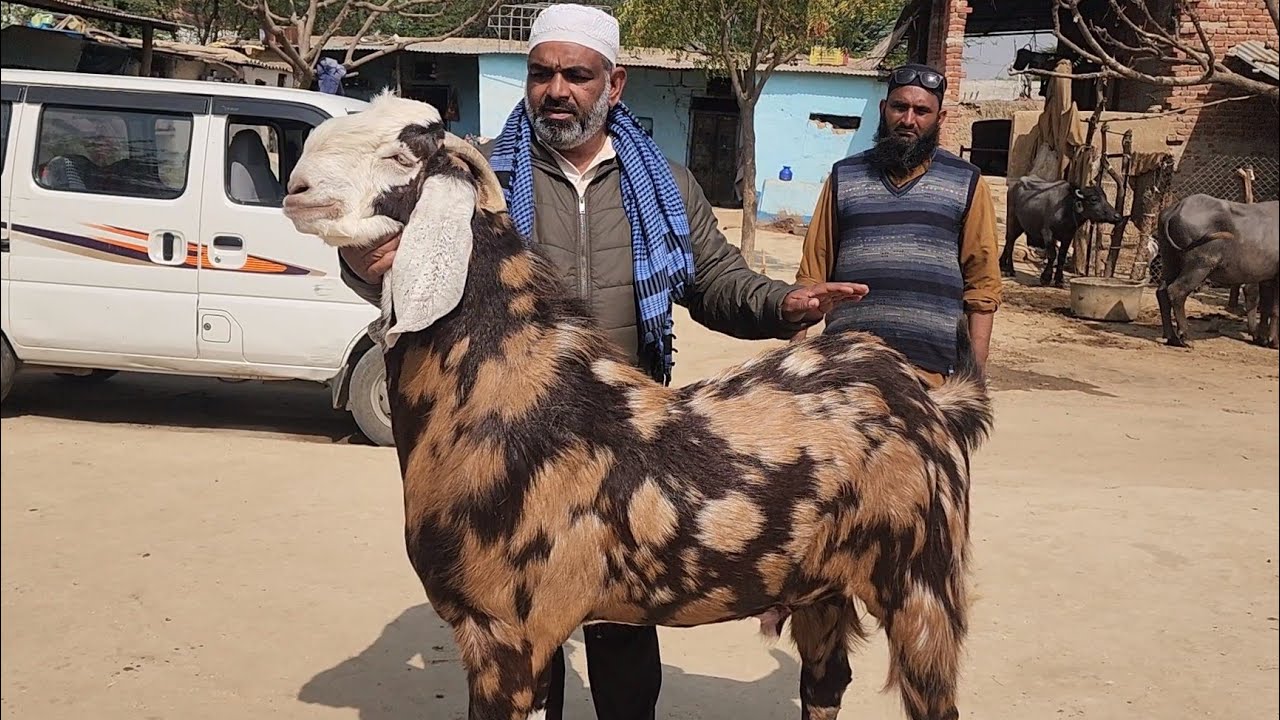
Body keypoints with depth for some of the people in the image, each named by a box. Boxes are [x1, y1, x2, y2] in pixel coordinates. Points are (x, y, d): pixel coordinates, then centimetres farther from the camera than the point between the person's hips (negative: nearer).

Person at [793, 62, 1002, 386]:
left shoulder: (966, 184, 8)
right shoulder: (844, 177, 13)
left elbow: (982, 286, 6)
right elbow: (813, 272, 11)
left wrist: (975, 371, -1)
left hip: (932, 371, -1)